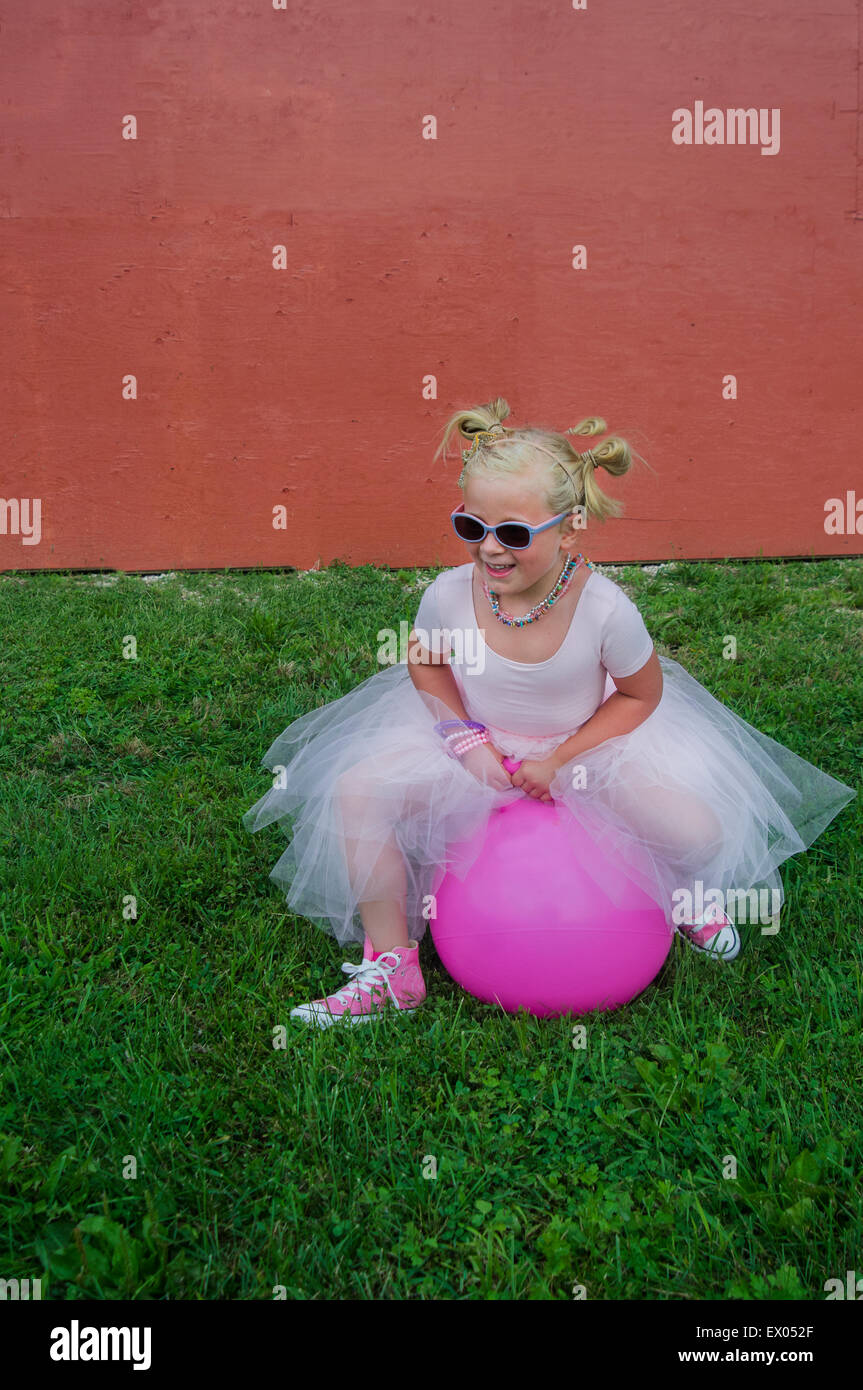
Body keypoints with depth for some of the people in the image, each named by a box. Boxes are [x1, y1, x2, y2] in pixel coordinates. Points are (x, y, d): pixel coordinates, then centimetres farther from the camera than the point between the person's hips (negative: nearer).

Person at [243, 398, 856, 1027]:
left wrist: (561, 759, -17)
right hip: (478, 743, 1)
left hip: (588, 744, -1)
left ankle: (681, 896, 24)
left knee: (701, 834, -19)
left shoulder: (605, 609, -28)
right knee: (356, 793, -20)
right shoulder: (451, 594, -23)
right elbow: (425, 661, 0)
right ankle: (392, 965, -1)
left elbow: (642, 694, -10)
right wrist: (467, 739, -15)